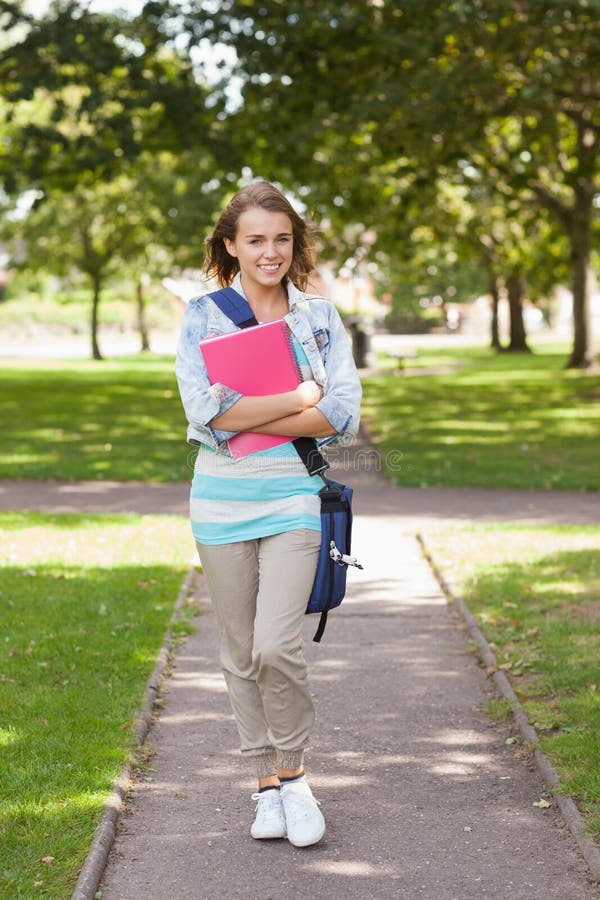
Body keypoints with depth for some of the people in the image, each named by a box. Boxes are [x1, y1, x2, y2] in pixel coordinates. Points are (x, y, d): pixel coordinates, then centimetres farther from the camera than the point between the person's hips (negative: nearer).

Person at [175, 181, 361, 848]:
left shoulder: (319, 317, 6)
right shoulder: (203, 314, 2)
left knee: (276, 647, -14)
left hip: (292, 497, -1)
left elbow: (343, 415, -5)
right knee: (240, 654, 7)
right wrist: (300, 398, -11)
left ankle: (293, 773, 8)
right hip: (222, 498, 1)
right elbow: (204, 408, -12)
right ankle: (266, 783, 22)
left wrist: (246, 418, -12)